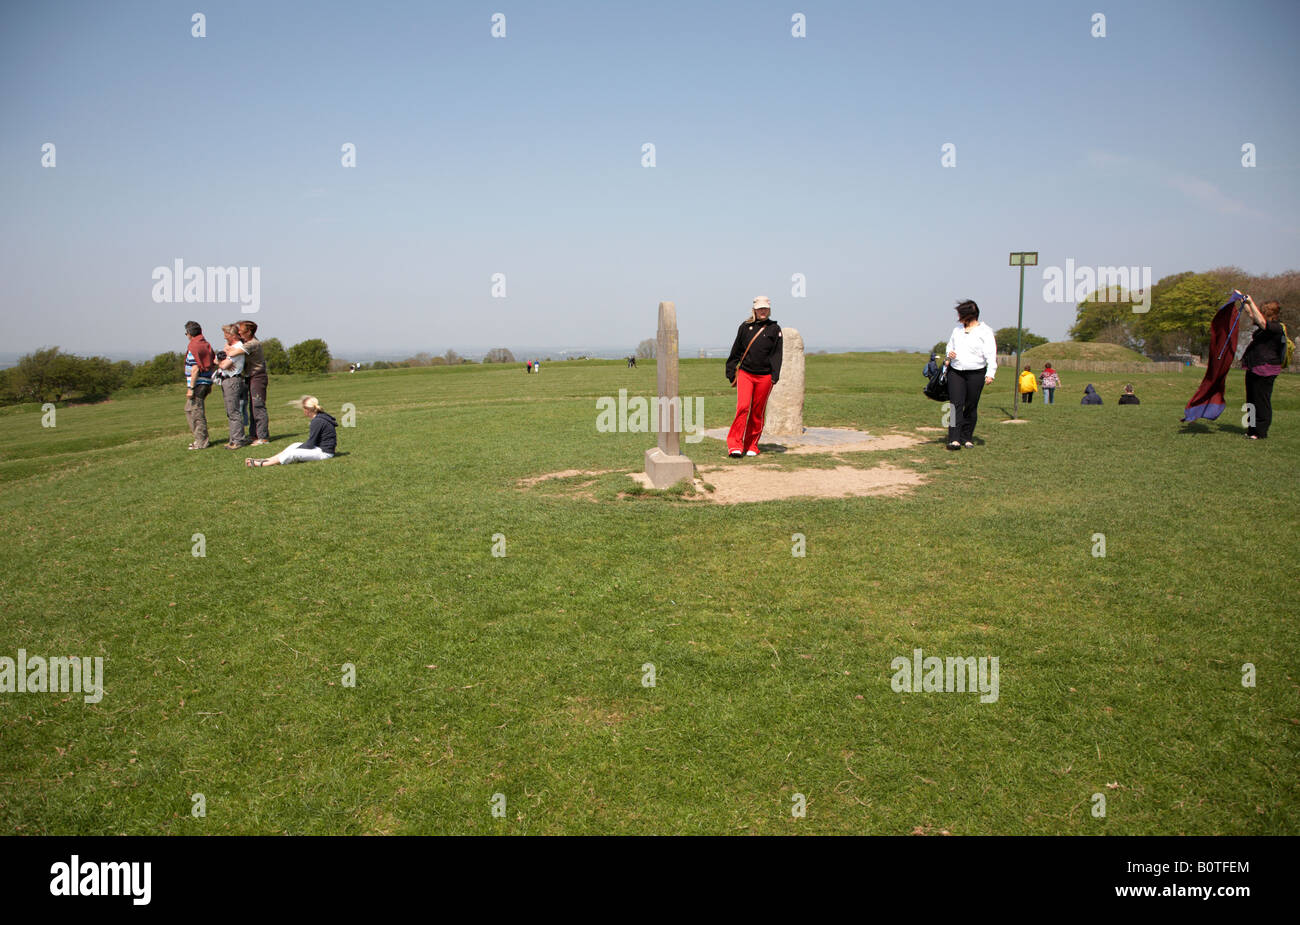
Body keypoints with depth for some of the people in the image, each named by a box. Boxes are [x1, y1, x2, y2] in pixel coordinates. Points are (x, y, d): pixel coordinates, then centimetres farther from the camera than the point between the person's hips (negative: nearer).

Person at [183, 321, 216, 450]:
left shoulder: (193, 347, -13)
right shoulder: (207, 344, 12)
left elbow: (195, 369, -19)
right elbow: (213, 364, 15)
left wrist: (191, 388, -17)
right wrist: (210, 384, 21)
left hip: (197, 383, -9)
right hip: (207, 382, 9)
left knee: (195, 412, -2)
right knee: (189, 410, 19)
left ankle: (201, 442, 1)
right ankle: (200, 438, 22)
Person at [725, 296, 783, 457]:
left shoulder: (774, 329, 7)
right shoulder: (745, 327, 8)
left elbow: (777, 354, 3)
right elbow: (736, 351, 13)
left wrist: (774, 376, -7)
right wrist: (731, 373, 11)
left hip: (764, 376, 1)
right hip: (745, 373, 0)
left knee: (758, 412, 6)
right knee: (743, 407, -14)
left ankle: (751, 446, 17)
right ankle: (735, 445, -13)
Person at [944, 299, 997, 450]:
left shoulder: (985, 331, -3)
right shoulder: (957, 329, 13)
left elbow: (991, 354, -8)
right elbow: (950, 345, 28)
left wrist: (990, 374, -18)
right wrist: (949, 353, 4)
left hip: (976, 373, -3)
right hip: (955, 372, 3)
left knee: (971, 407, 3)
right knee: (956, 404, -9)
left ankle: (967, 437, 16)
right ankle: (954, 439, -15)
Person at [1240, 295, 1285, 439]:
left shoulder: (1277, 328, -14)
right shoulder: (1266, 326, 13)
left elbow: (1261, 321, -31)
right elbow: (1252, 315, 28)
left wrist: (1251, 302, -27)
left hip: (1265, 370, -10)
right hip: (1254, 368, 10)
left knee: (1262, 401, -5)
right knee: (1252, 400, 15)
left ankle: (1261, 432, 1)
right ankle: (1252, 430, 23)